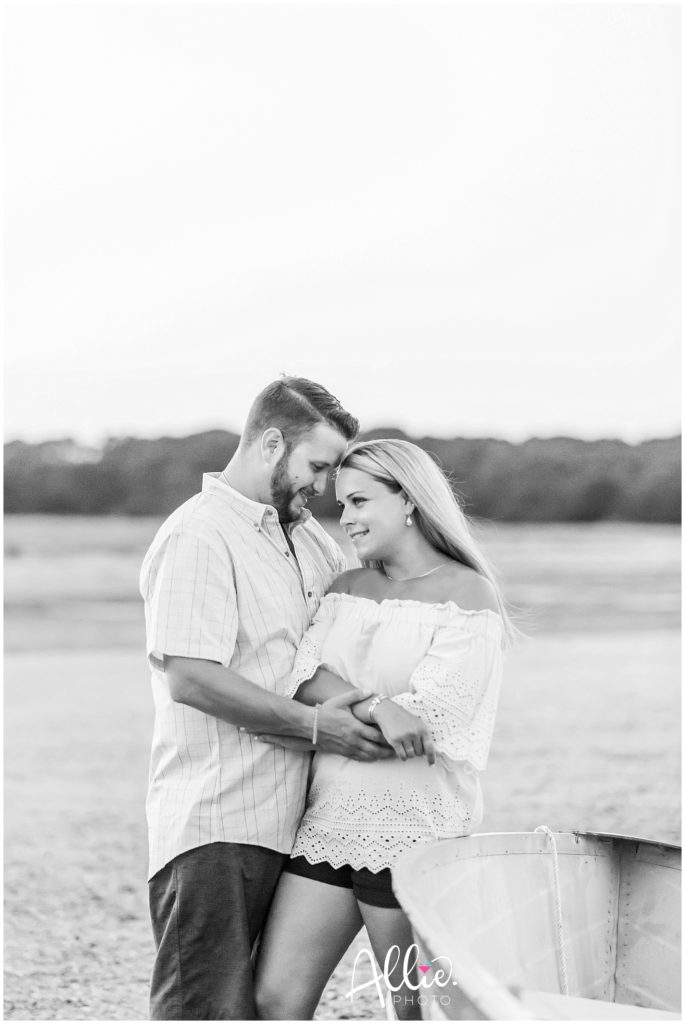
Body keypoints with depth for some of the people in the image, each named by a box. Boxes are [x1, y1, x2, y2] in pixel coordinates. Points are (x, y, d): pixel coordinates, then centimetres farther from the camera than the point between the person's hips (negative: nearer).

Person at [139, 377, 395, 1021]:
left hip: (281, 817, 8)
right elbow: (191, 678, -19)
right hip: (213, 823, -8)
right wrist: (314, 726, -15)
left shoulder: (305, 535, 18)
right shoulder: (199, 537, -11)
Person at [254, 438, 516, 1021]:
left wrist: (319, 723, -10)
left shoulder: (468, 597, -5)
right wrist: (373, 707, -20)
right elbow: (306, 679, -1)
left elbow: (426, 716, -15)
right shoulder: (348, 589, 14)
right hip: (329, 821, 6)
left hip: (415, 831, -5)